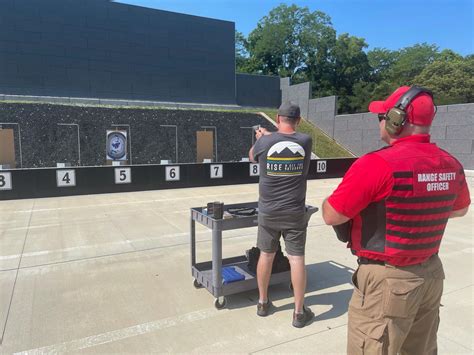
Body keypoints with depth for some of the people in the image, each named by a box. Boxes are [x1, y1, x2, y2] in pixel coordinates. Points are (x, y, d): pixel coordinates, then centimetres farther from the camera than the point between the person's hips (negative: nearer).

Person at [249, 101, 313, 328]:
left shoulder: (264, 142, -11)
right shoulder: (306, 141, -7)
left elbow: (252, 157, 12)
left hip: (268, 212, 0)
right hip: (295, 212, 0)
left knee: (266, 255, 14)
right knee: (297, 258, 6)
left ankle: (263, 303, 31)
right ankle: (299, 312, 16)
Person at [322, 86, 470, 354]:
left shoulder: (377, 164, -24)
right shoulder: (451, 165, 0)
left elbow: (331, 216, -18)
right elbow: (460, 209, 18)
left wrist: (331, 199, 2)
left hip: (387, 281, -7)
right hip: (431, 274, 7)